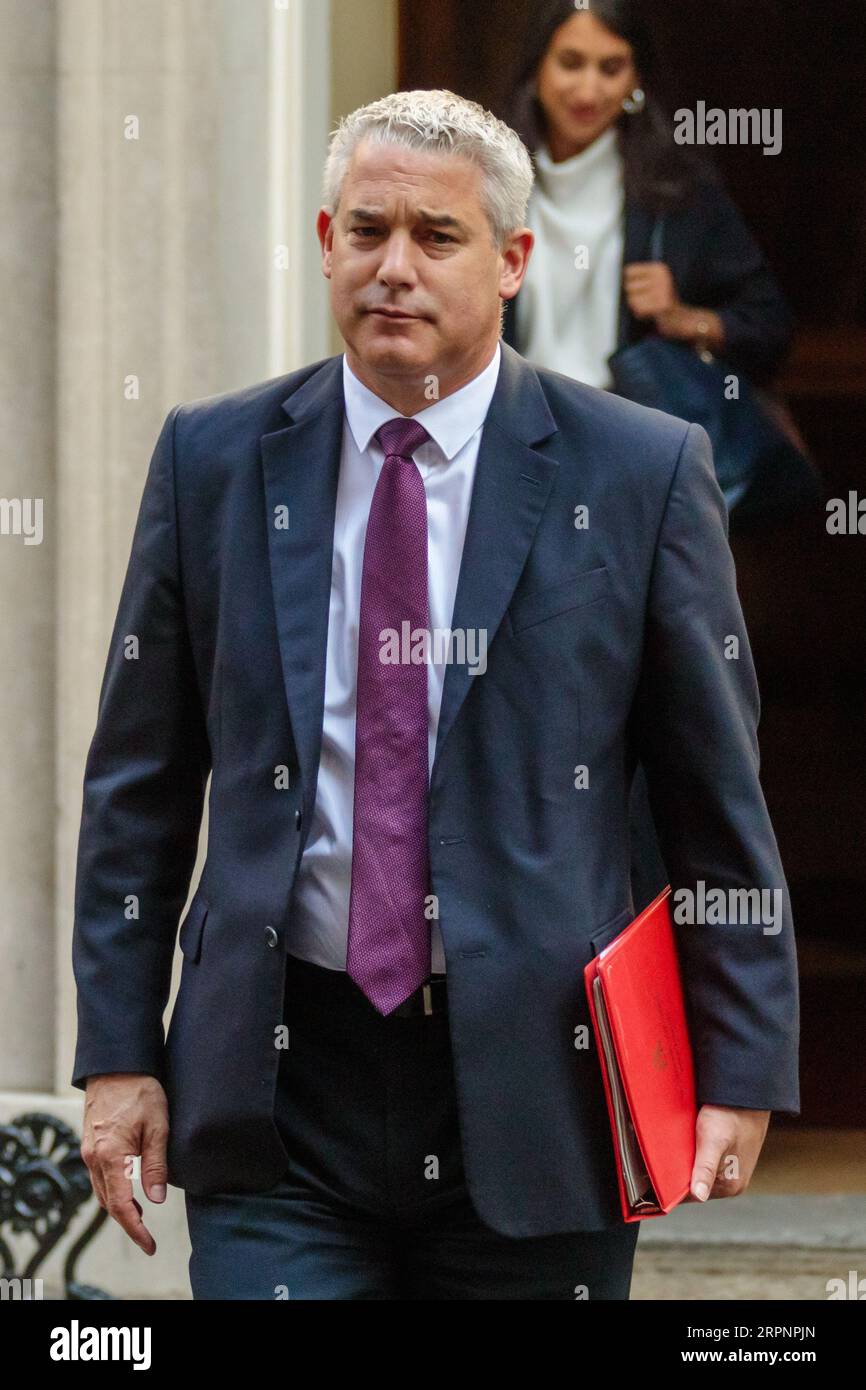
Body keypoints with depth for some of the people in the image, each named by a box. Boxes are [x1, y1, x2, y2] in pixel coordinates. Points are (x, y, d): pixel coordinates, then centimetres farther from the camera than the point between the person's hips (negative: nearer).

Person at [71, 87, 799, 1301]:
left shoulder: (642, 473, 1)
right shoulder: (214, 461, 6)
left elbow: (720, 797, 3)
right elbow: (138, 783, 9)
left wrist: (742, 1068, -1)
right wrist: (119, 1052, 3)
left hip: (533, 1084, -1)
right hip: (280, 1083, 1)